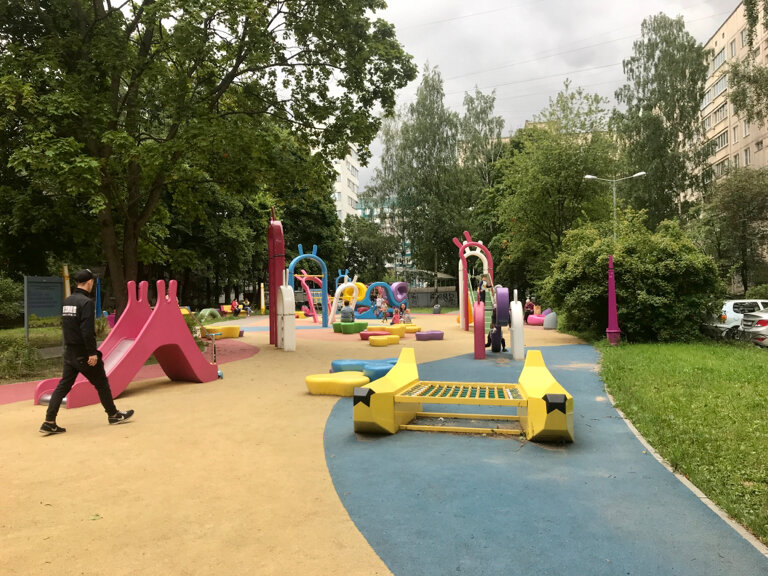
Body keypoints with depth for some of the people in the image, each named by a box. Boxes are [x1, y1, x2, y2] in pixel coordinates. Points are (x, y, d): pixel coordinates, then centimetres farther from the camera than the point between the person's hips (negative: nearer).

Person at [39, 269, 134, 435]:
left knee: (63, 385, 9)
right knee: (101, 383, 7)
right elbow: (87, 331, -24)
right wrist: (92, 353, -21)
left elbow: (66, 326, 17)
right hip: (83, 353, -8)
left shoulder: (67, 301, 10)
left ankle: (49, 422, 6)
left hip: (69, 352, 8)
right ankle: (114, 415, 20)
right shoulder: (86, 302, -18)